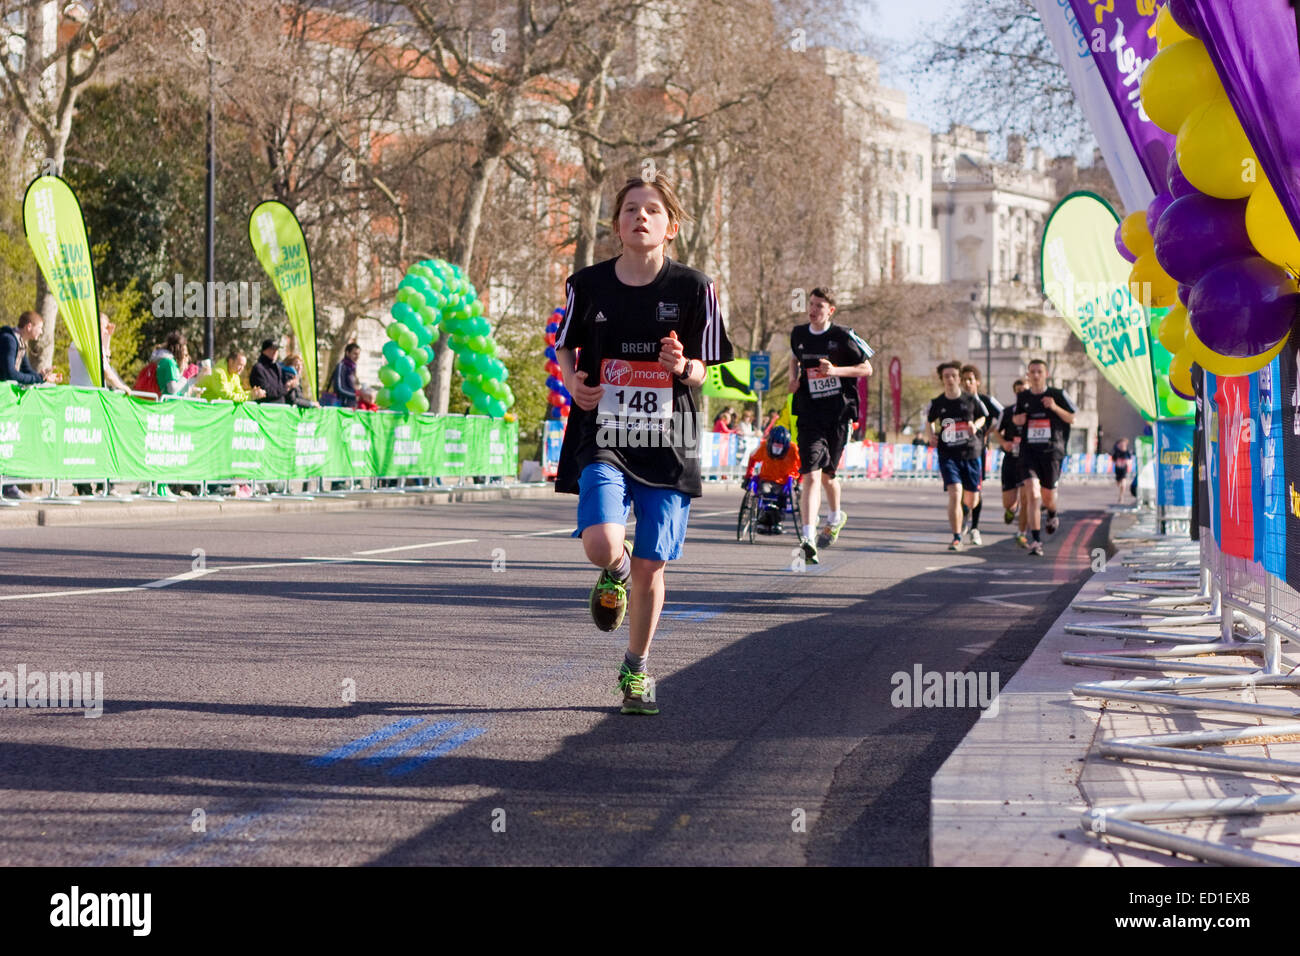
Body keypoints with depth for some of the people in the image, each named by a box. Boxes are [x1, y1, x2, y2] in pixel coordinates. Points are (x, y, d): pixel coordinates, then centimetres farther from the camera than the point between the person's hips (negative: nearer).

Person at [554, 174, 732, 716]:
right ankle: (615, 572, 18)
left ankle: (636, 670, 26)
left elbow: (702, 371, 5)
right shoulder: (588, 285, 2)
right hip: (602, 438, 0)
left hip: (668, 444, 0)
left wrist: (683, 367, -18)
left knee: (649, 567, 3)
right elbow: (564, 347, 18)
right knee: (601, 544, -22)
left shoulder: (693, 288, -1)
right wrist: (573, 381, -4)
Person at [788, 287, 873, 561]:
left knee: (827, 474, 11)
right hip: (809, 415, 2)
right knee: (811, 475, -13)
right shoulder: (798, 335, 7)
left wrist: (836, 370, -15)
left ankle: (835, 517, 43)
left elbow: (867, 369, 1)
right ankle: (807, 539, -21)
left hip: (838, 413, -1)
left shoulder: (843, 337, -5)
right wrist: (793, 378, 8)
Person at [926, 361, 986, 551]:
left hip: (970, 454, 1)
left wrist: (976, 426, -5)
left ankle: (963, 510, 49)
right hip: (948, 455, -1)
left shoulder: (971, 400, -1)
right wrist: (931, 435, 0)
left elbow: (982, 417, 16)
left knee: (971, 501, 9)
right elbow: (929, 421, 19)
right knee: (955, 493, -19)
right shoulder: (937, 403, 0)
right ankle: (956, 539, -15)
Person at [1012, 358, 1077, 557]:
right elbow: (1016, 418, 23)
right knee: (1033, 494, -16)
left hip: (1051, 451, -1)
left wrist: (1055, 407, -14)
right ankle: (1036, 541, -16)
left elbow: (1072, 419, 3)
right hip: (1029, 451, 1)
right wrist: (1017, 419, -2)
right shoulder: (1022, 397, 8)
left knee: (1048, 495, 11)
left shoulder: (1057, 395, 0)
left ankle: (1052, 515, 50)